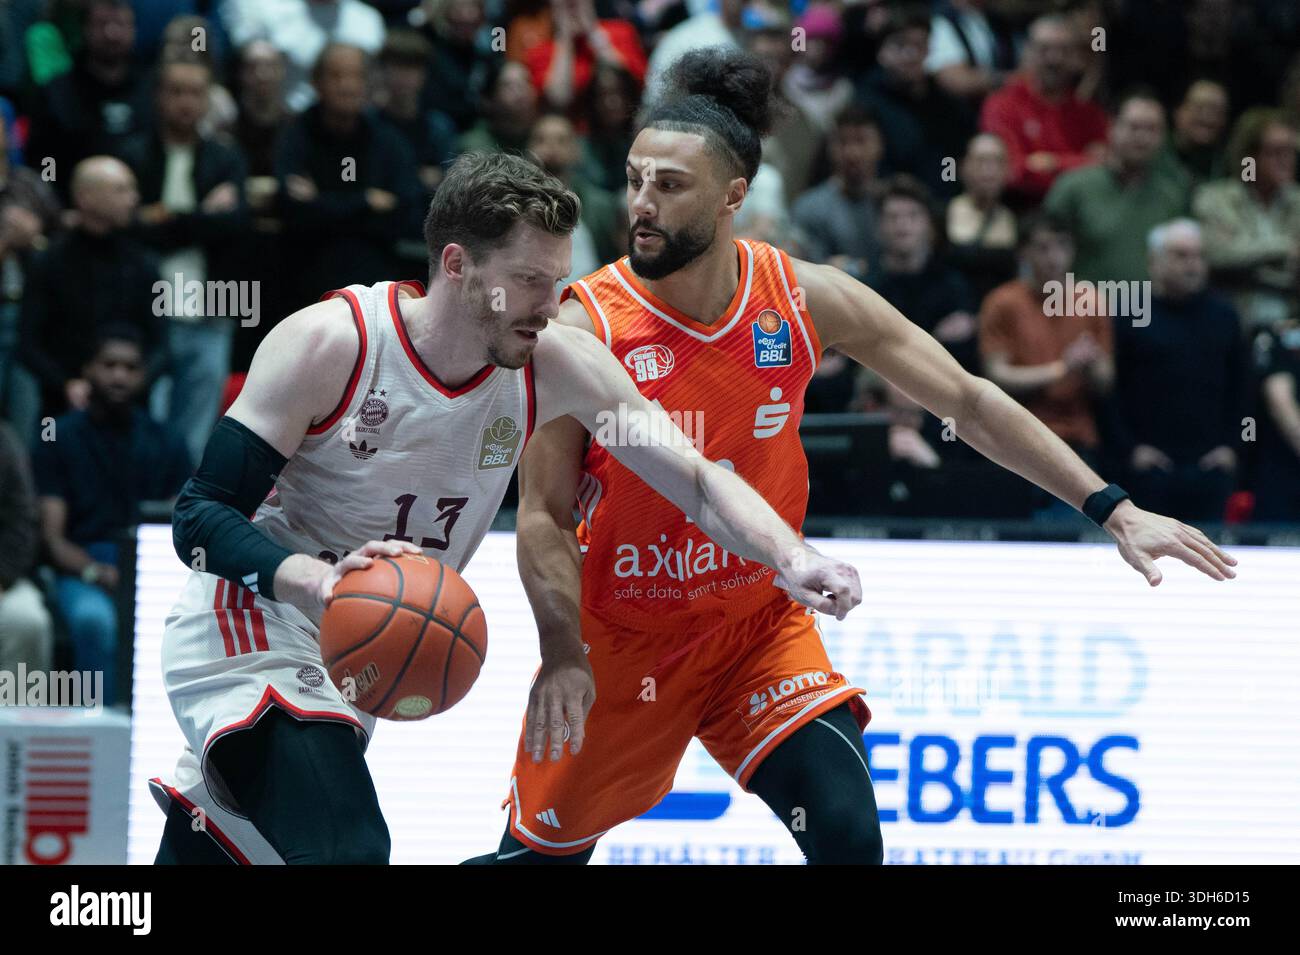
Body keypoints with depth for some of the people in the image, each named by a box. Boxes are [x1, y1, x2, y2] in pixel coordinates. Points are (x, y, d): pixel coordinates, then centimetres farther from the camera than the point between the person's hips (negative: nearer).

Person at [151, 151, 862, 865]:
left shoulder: (555, 365, -10)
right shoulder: (328, 343, -23)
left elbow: (701, 483, -8)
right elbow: (201, 516, -21)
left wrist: (792, 559, -28)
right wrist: (312, 580, -40)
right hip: (249, 627, -6)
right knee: (346, 851, -25)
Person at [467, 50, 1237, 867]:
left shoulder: (806, 300, -11)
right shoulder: (587, 326, -19)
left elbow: (968, 403, -4)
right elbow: (543, 511, -14)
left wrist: (1114, 510, -8)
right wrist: (563, 654, -27)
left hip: (759, 623, 2)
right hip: (619, 638, -2)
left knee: (846, 831, -18)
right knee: (541, 855, 8)